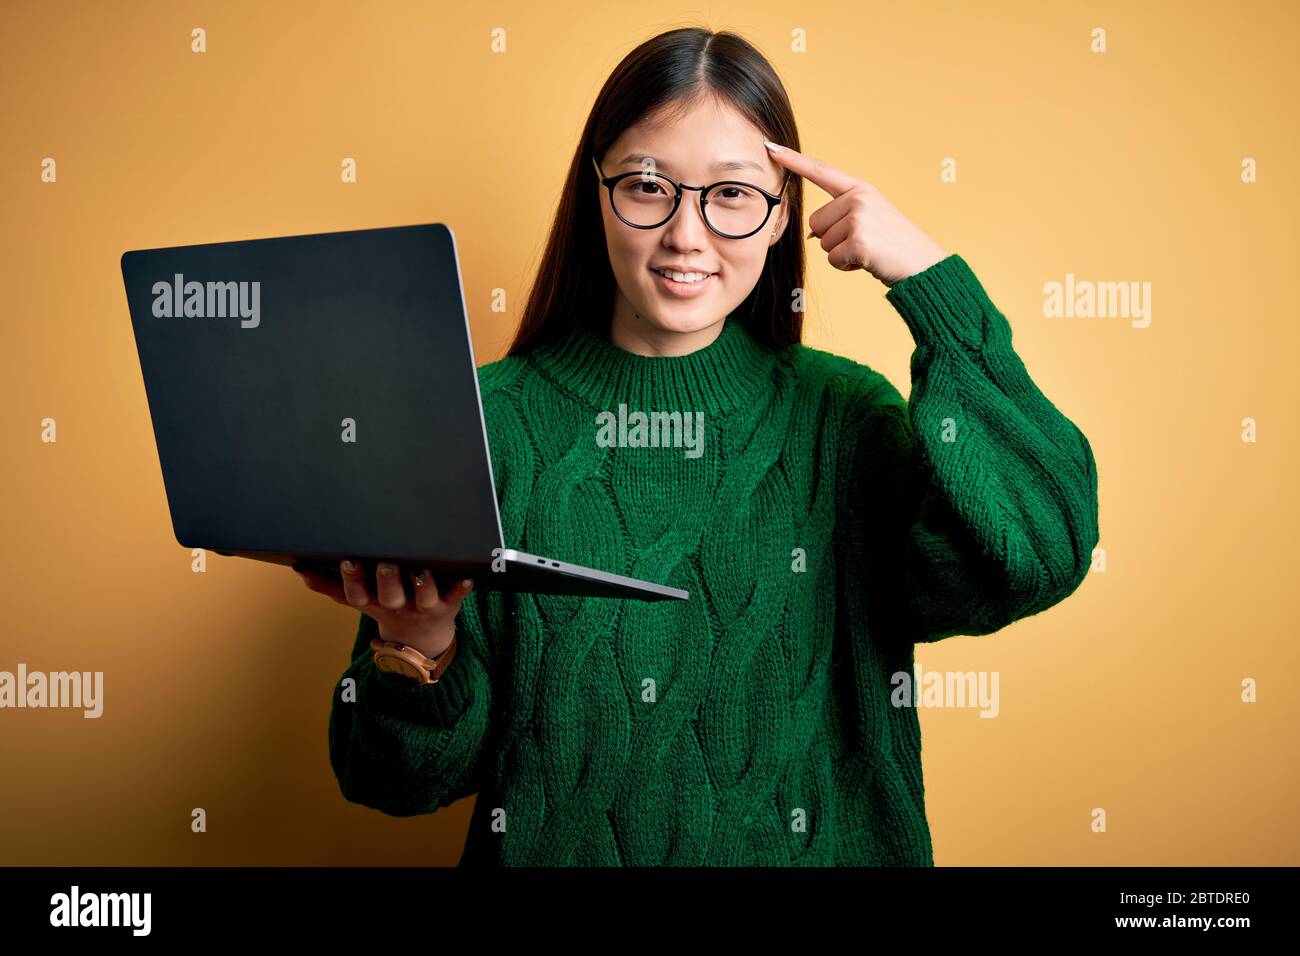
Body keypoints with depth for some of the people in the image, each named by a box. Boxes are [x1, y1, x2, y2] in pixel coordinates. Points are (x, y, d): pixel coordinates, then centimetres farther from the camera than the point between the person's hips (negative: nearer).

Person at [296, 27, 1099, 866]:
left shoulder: (841, 416, 1)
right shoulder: (486, 422, -2)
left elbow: (1032, 560, -16)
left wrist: (931, 280, -11)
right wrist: (416, 651, -22)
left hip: (802, 848, 1)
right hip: (546, 849, 0)